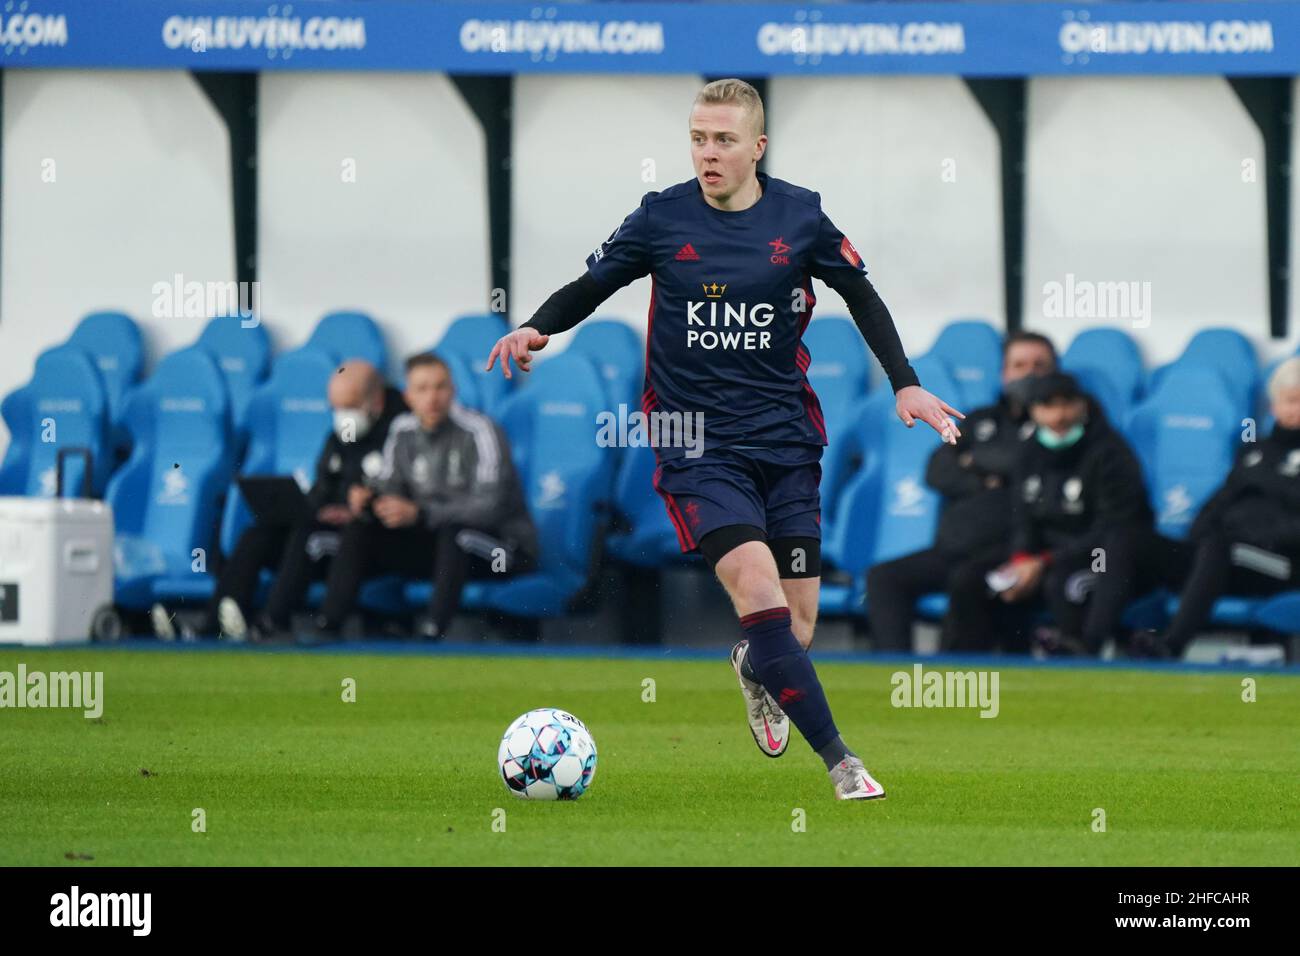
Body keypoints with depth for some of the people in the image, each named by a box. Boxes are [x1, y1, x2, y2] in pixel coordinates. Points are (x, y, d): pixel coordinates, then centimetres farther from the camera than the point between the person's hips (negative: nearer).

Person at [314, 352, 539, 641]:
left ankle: (433, 633, -40)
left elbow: (490, 506, -26)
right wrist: (368, 500, -19)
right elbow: (390, 489, 6)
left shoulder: (479, 431, -18)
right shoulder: (403, 431, 2)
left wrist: (419, 513, -34)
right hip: (436, 542, 6)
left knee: (454, 532, -37)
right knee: (360, 530, -6)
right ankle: (326, 628, -14)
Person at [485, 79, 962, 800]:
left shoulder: (800, 217, 0)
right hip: (697, 446, -2)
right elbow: (591, 286, 7)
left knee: (799, 622, 2)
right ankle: (838, 760, -20)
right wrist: (536, 329, -12)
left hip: (786, 442, 2)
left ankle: (754, 670, 41)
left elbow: (861, 298, 13)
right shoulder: (662, 218, -3)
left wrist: (905, 384, 7)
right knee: (758, 591, -23)